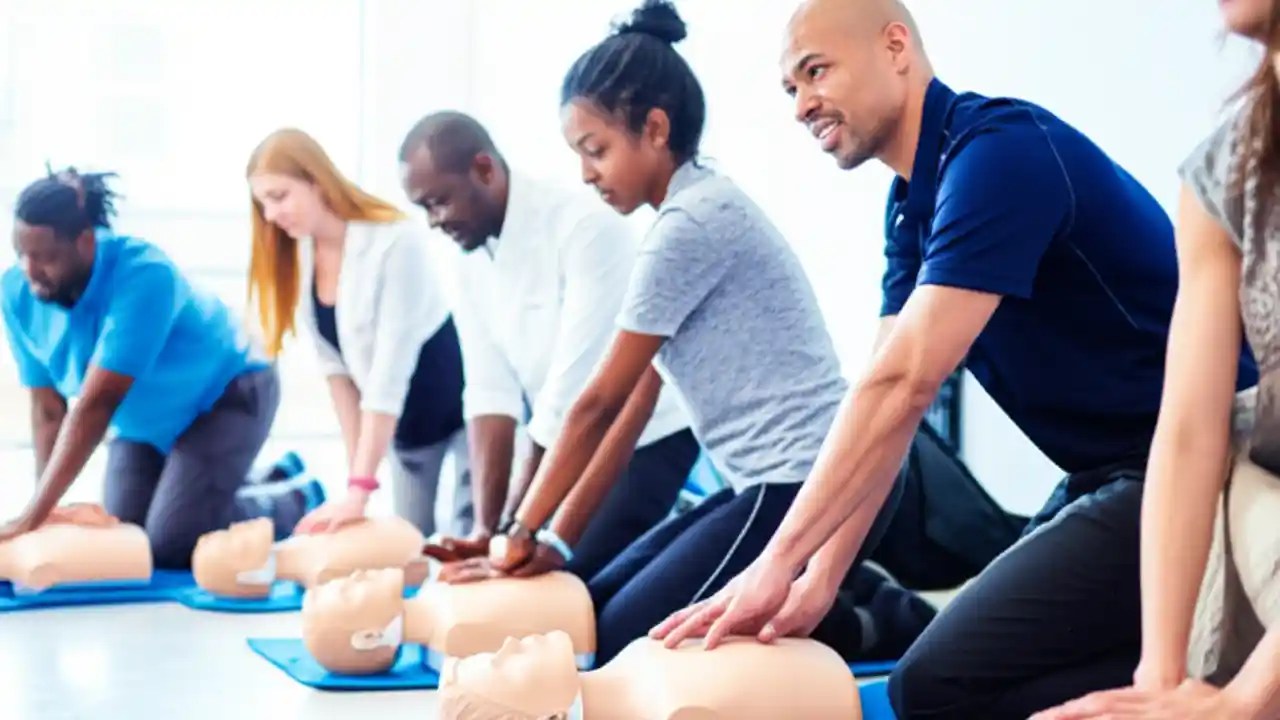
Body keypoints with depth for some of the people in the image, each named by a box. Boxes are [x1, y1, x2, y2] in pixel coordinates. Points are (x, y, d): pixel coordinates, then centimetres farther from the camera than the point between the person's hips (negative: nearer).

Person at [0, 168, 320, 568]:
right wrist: (43, 512, -22)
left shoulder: (142, 274, -36)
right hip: (146, 420, 7)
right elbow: (47, 409, -13)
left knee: (171, 545, -17)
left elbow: (96, 403, -39)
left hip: (227, 396, -7)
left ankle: (295, 503, 10)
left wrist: (33, 518, -42)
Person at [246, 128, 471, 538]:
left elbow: (390, 372, -32)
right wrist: (357, 470, -8)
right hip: (402, 424, 7)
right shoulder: (297, 258, -9)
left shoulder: (396, 242, -30)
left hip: (463, 405, -7)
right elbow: (335, 367, -4)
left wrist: (360, 490, -33)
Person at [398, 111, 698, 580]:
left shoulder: (584, 227, -24)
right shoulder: (470, 258, 0)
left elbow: (571, 394, -26)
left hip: (649, 440, -7)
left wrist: (513, 528, -23)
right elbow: (490, 392, -4)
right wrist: (487, 527, -14)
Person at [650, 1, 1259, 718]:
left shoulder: (999, 151, -20)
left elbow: (902, 386, -26)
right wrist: (820, 573, 0)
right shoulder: (915, 205, 10)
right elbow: (885, 400, 8)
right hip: (1114, 472, 10)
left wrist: (776, 564, -25)